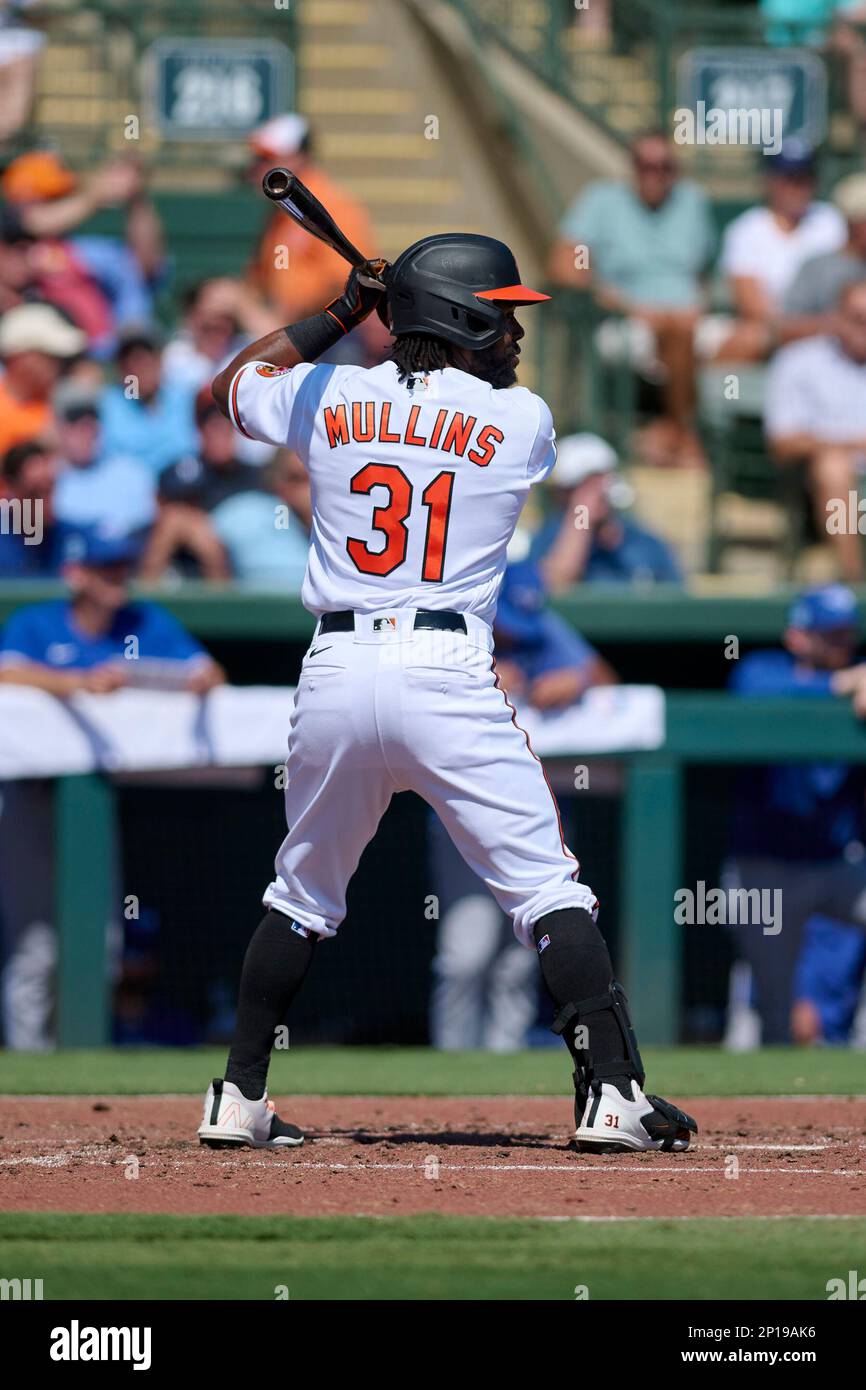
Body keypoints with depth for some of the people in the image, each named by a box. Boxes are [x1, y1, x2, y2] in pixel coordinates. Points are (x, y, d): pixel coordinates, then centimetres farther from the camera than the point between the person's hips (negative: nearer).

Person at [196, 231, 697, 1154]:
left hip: (333, 675, 4)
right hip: (449, 677, -4)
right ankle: (611, 1094, -11)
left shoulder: (329, 397, 9)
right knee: (549, 892, -1)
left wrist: (341, 313, 31)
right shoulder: (521, 420, 2)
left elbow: (231, 384, 30)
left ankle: (238, 1099, 21)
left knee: (302, 895, 20)